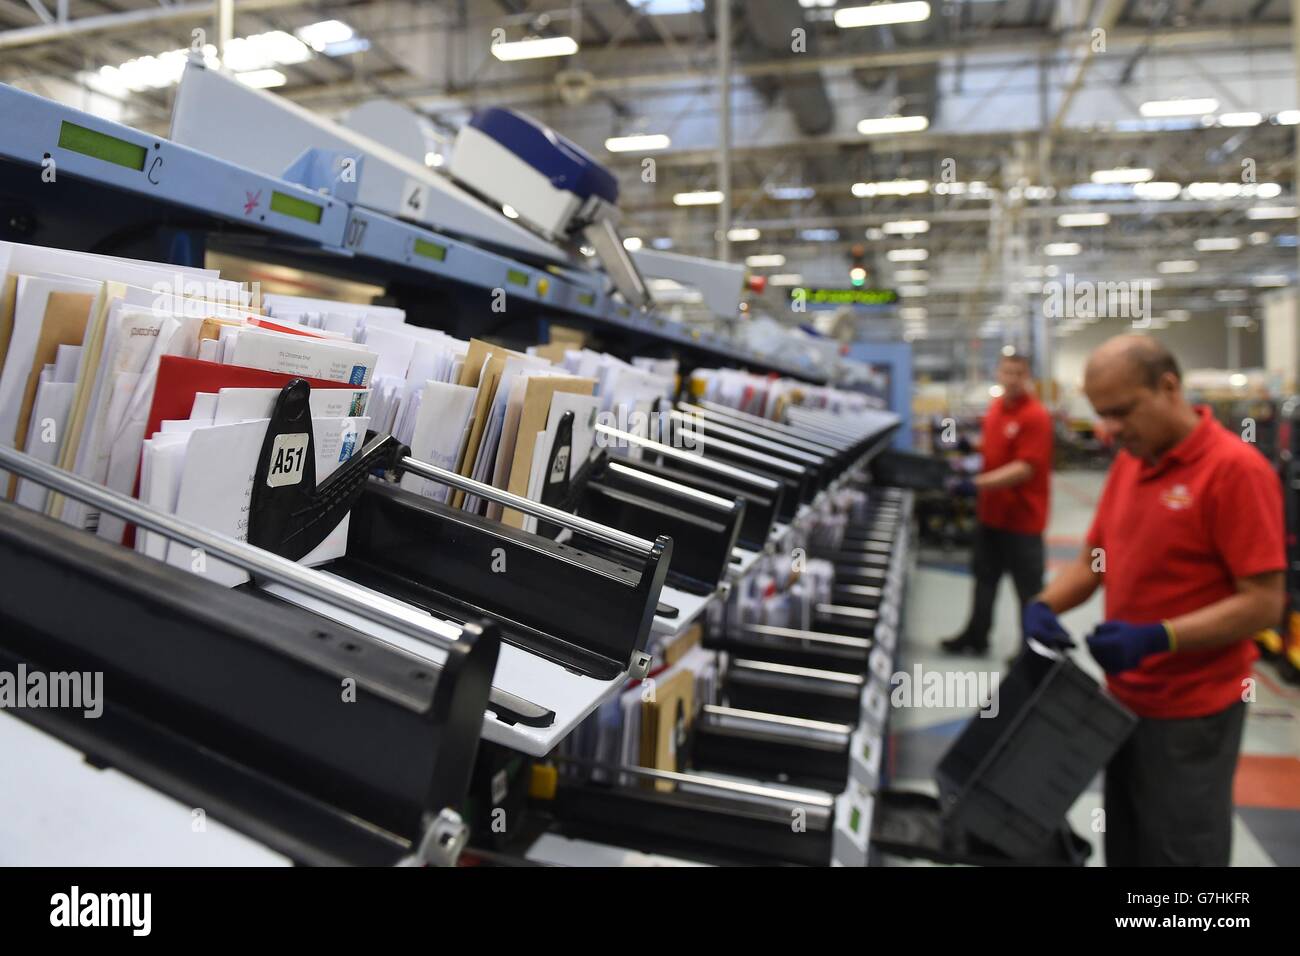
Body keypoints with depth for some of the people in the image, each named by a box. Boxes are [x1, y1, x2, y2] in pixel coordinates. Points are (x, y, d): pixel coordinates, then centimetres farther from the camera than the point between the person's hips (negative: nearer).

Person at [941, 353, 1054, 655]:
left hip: (1022, 517, -8)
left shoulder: (1035, 415, -18)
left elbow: (1025, 468, -25)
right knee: (985, 577, 19)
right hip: (990, 511, 8)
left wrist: (978, 483, -31)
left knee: (1029, 589, 5)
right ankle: (976, 636, 33)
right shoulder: (995, 407, 6)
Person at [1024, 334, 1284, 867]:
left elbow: (1263, 603, -18)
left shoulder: (1235, 469, -17)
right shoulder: (1128, 462, 7)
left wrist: (1156, 638, -28)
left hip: (1191, 715, -7)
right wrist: (1045, 606, -5)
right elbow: (1095, 560, 13)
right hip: (1126, 700, 7)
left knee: (1178, 852, 7)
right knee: (1126, 848, 19)